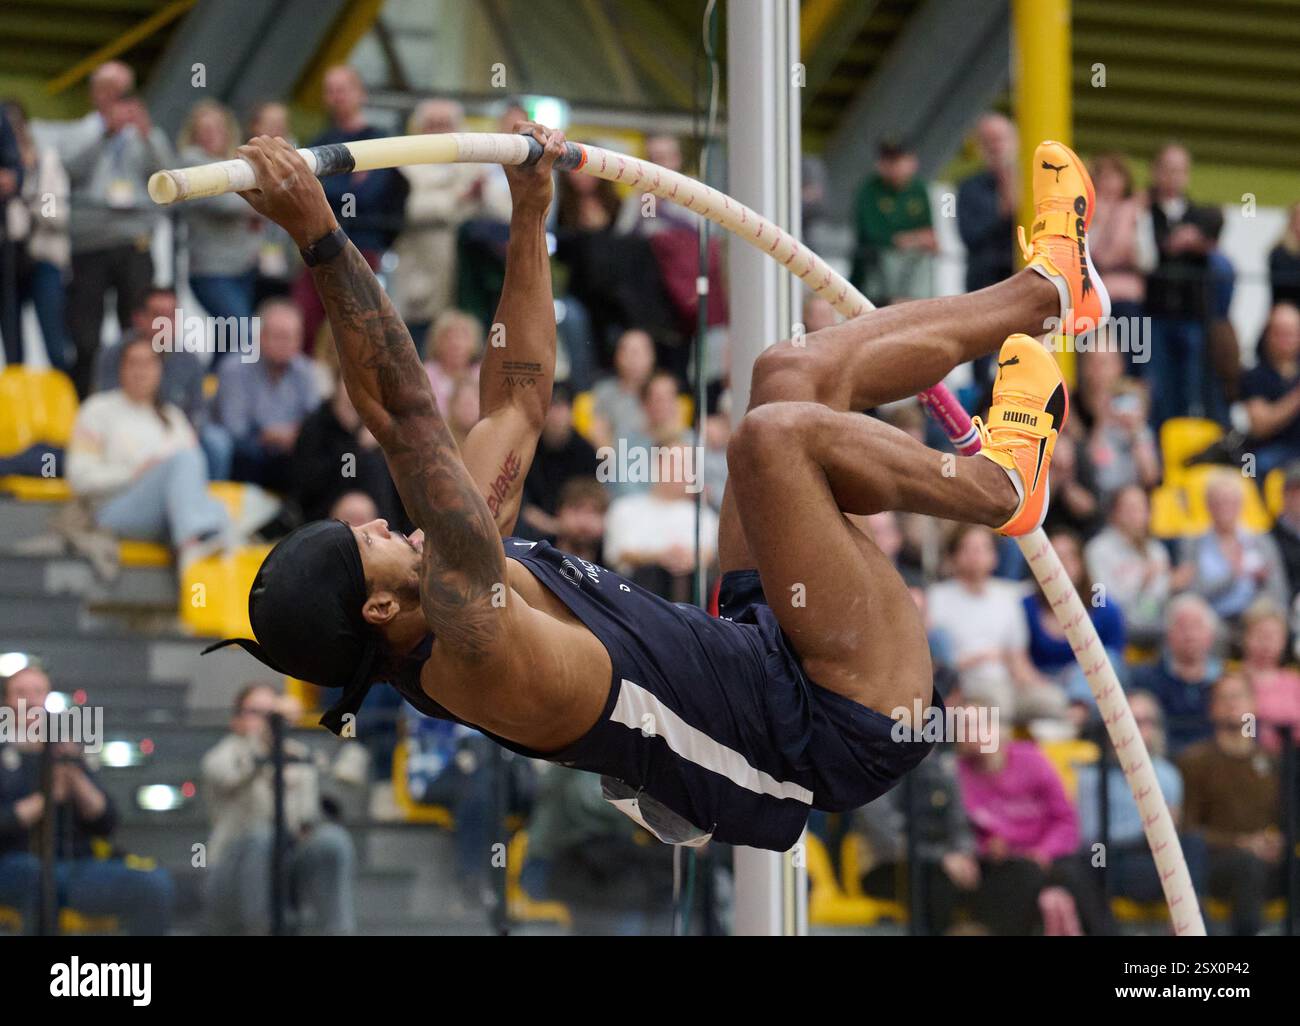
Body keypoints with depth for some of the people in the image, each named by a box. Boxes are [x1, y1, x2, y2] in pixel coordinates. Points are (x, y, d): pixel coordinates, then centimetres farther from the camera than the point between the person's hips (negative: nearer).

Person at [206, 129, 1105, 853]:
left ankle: (1044, 291, 27)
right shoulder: (474, 656, -31)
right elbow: (405, 417, -41)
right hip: (841, 733, -10)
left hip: (754, 643, 10)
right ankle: (1001, 484, 1)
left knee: (794, 374, 14)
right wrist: (321, 238, -47)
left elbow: (517, 403, 10)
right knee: (779, 430, -25)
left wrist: (531, 214, 10)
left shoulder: (455, 559, -3)